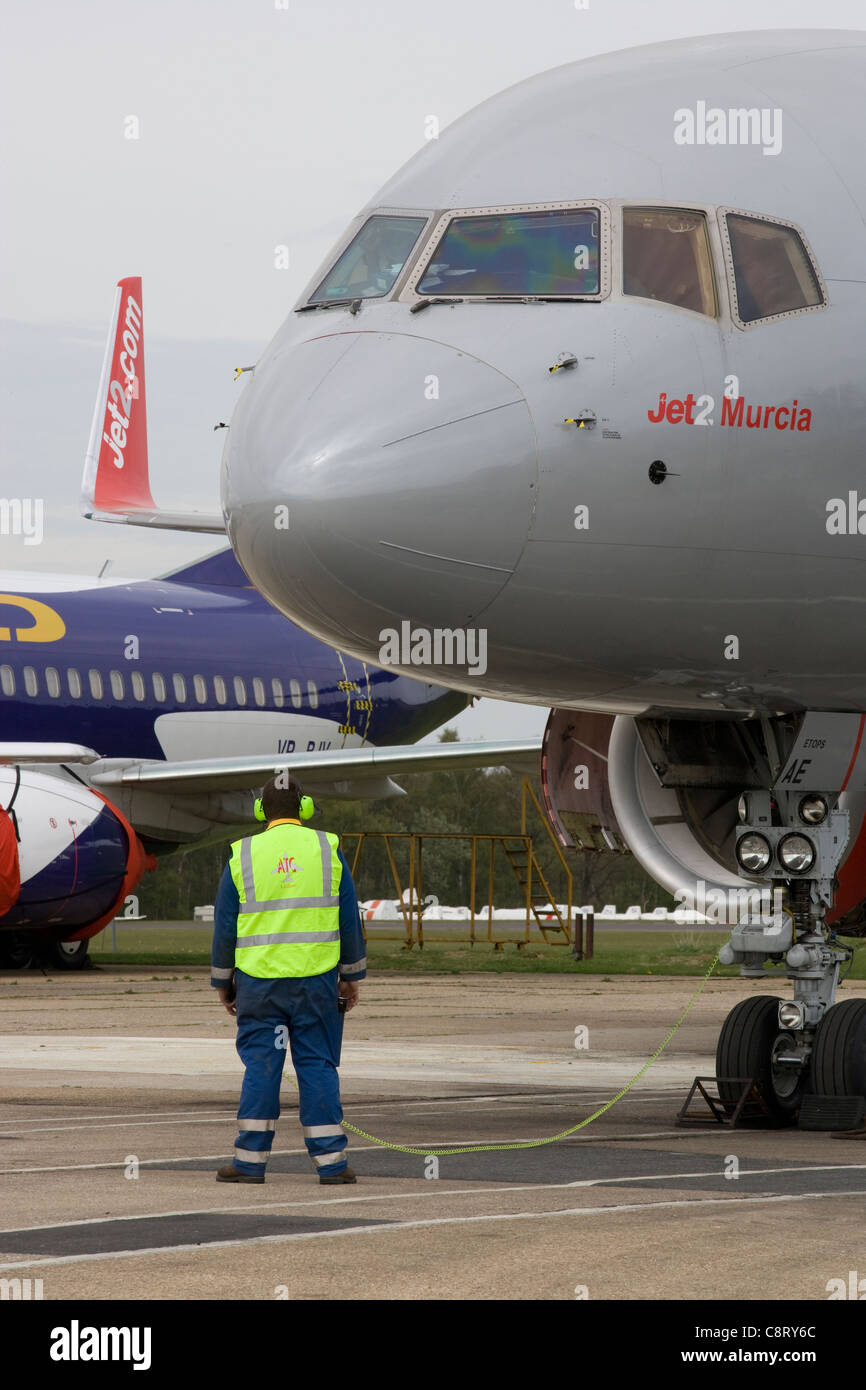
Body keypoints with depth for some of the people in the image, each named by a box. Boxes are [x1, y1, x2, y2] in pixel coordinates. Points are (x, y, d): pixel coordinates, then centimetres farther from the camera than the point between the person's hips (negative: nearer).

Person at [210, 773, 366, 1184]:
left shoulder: (243, 855, 2)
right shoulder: (328, 851, 3)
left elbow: (224, 925, 5)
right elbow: (350, 920, 6)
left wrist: (222, 980, 15)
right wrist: (352, 976, 14)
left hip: (259, 981, 0)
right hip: (316, 979, 0)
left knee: (260, 1065, 4)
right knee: (317, 1065, 3)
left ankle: (250, 1161, 3)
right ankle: (331, 1161, 2)